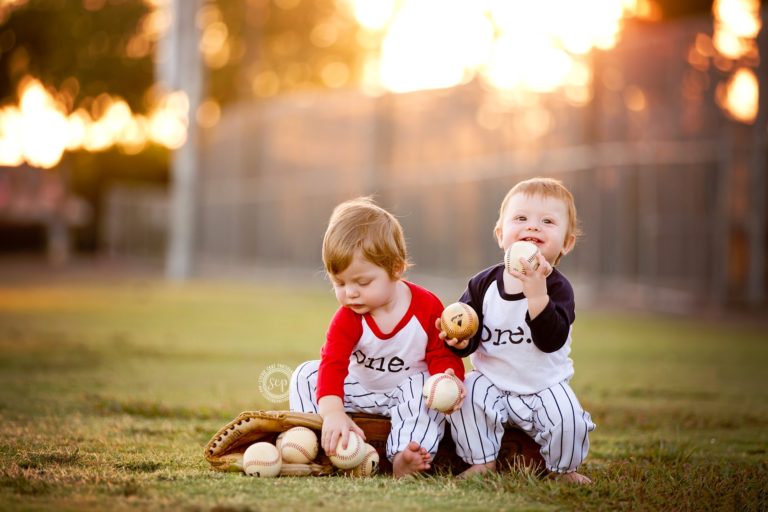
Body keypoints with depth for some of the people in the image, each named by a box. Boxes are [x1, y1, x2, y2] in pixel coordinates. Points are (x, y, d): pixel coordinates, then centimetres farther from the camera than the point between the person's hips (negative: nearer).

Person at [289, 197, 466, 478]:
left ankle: (404, 457, -47)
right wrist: (332, 411, -49)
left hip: (409, 388, -2)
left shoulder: (427, 307, -19)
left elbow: (443, 355, -11)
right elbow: (333, 364, -30)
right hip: (362, 389, 2)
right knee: (306, 376, -13)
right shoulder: (347, 318, -17)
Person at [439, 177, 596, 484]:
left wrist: (536, 293, -37)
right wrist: (461, 340, -27)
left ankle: (563, 468, 10)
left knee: (568, 421, -22)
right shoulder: (483, 284, -5)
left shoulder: (557, 287, -13)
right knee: (464, 397, -23)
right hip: (492, 383, 2)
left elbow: (551, 341, -28)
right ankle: (482, 463, -3)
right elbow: (470, 341, -2)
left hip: (545, 386, -2)